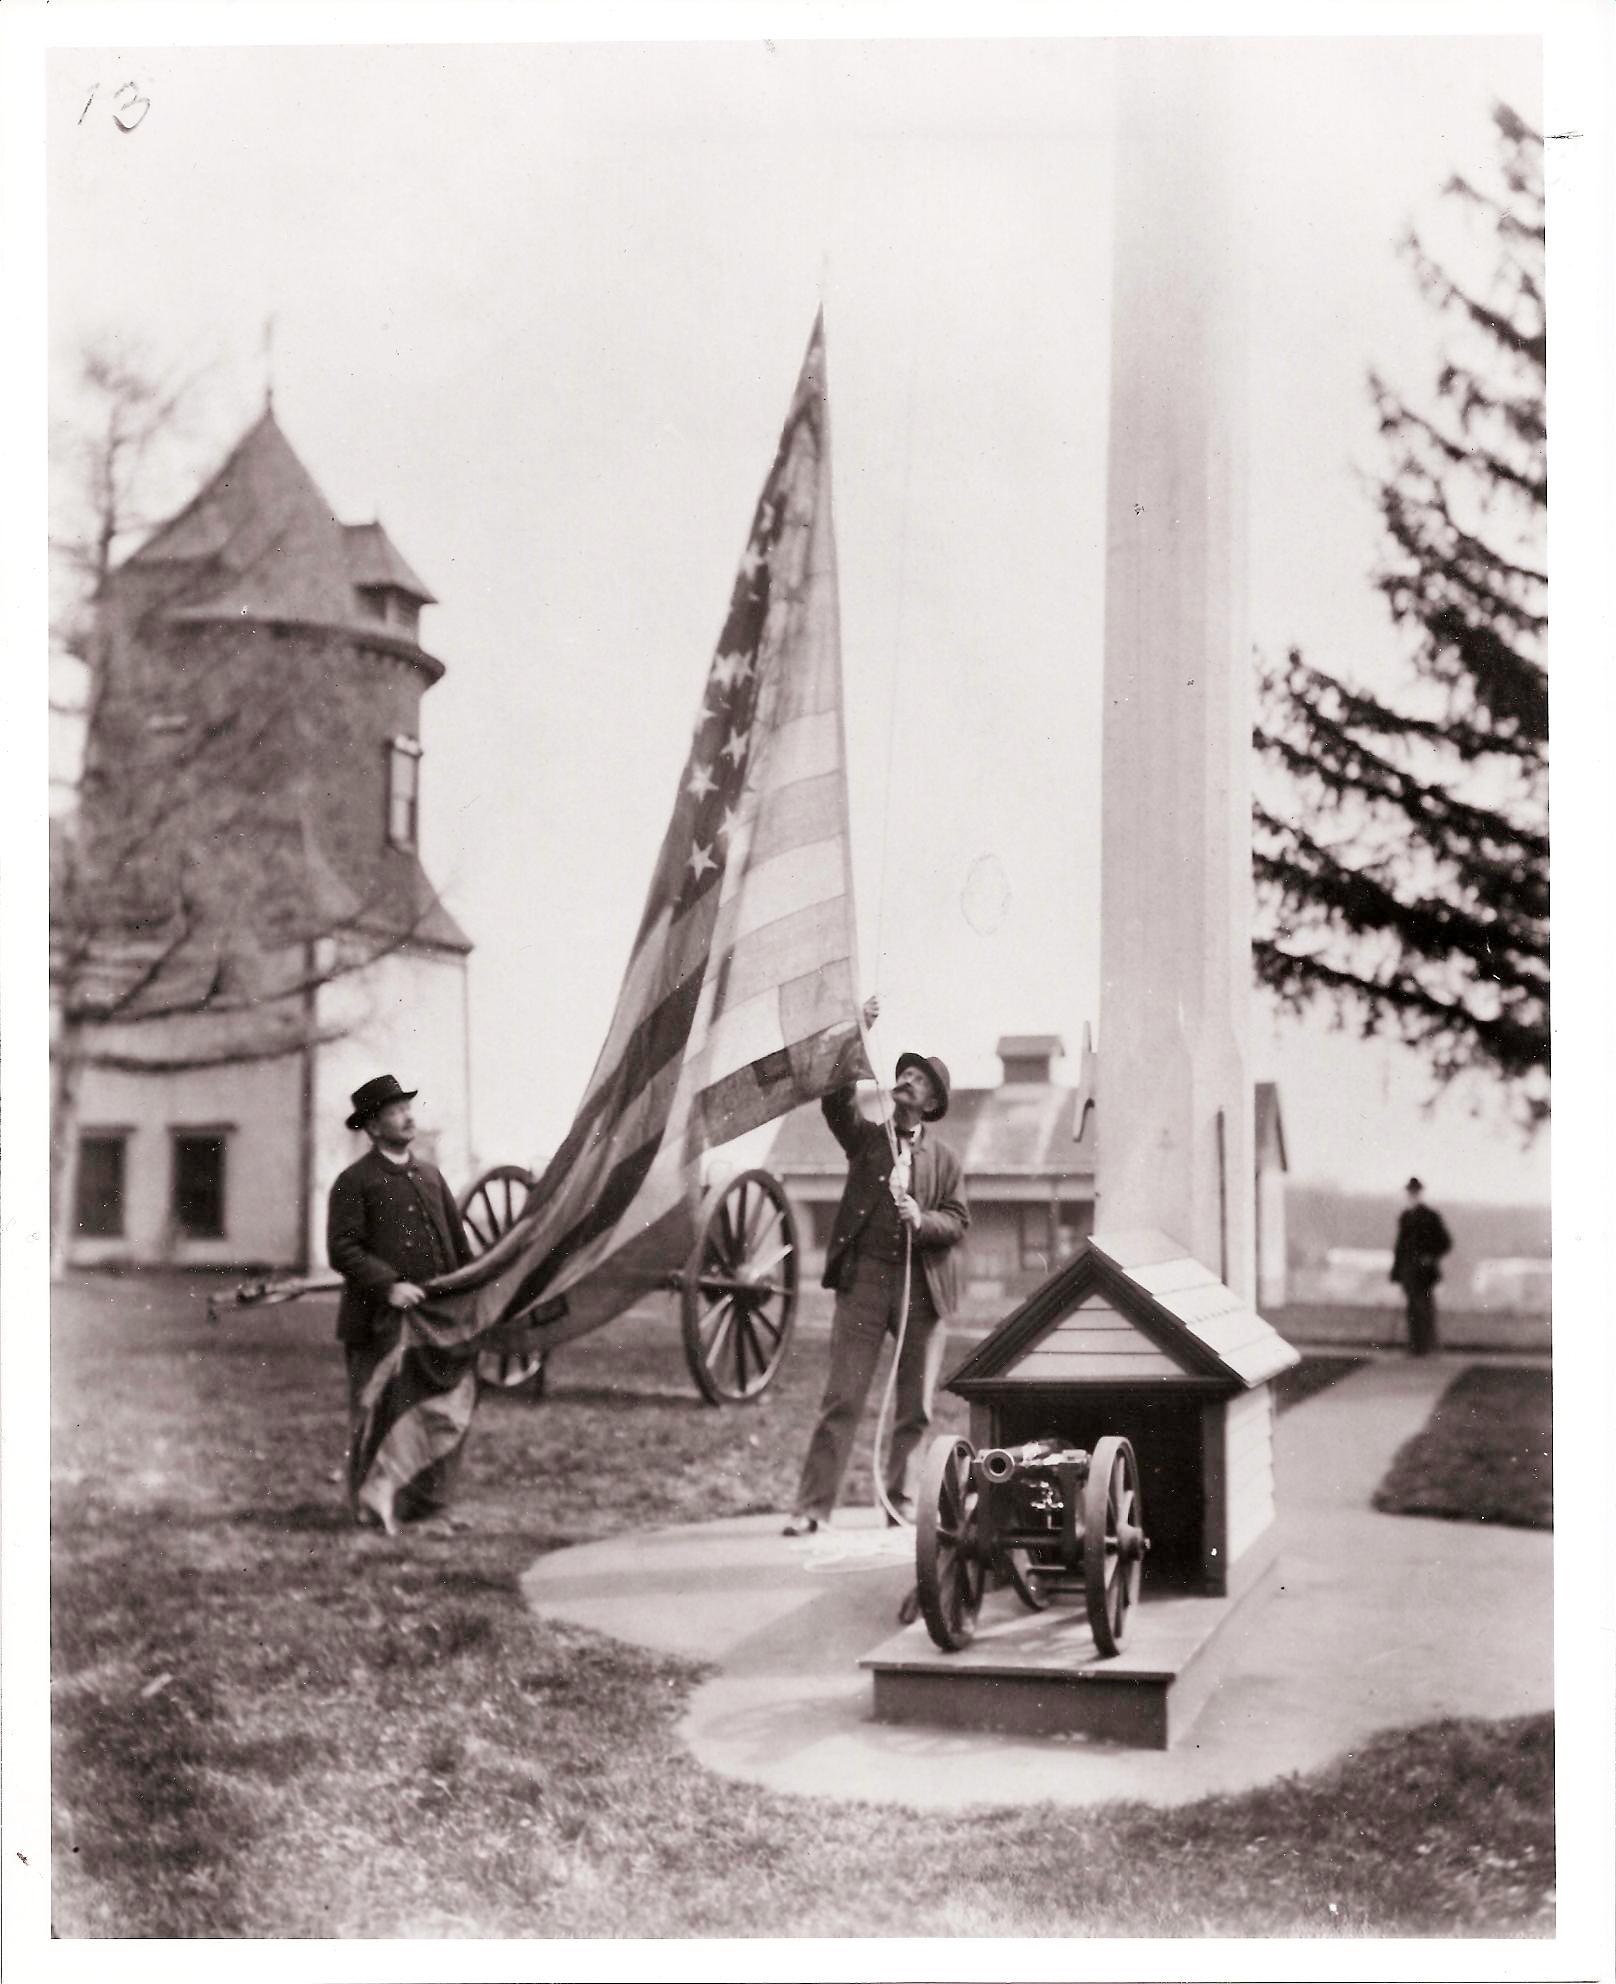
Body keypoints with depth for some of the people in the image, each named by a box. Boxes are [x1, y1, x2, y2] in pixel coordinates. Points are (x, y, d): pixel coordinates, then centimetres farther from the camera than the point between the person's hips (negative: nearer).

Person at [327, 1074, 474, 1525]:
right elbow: (342, 1250, -11)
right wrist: (388, 1285, -21)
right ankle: (370, 1506, 14)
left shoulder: (430, 1174, 16)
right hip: (380, 1324, -5)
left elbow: (458, 1243, 17)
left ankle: (427, 1502, 14)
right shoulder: (354, 1181, -3)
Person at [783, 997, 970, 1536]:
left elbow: (958, 1220, 7)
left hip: (924, 1288, 2)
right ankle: (812, 1506, -6)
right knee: (841, 1398, -6)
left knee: (916, 1405, 6)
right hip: (864, 1278, -2)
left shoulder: (944, 1158, 13)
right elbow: (835, 1098, -8)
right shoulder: (865, 1138, 10)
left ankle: (901, 1501, 18)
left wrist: (923, 1221, -14)